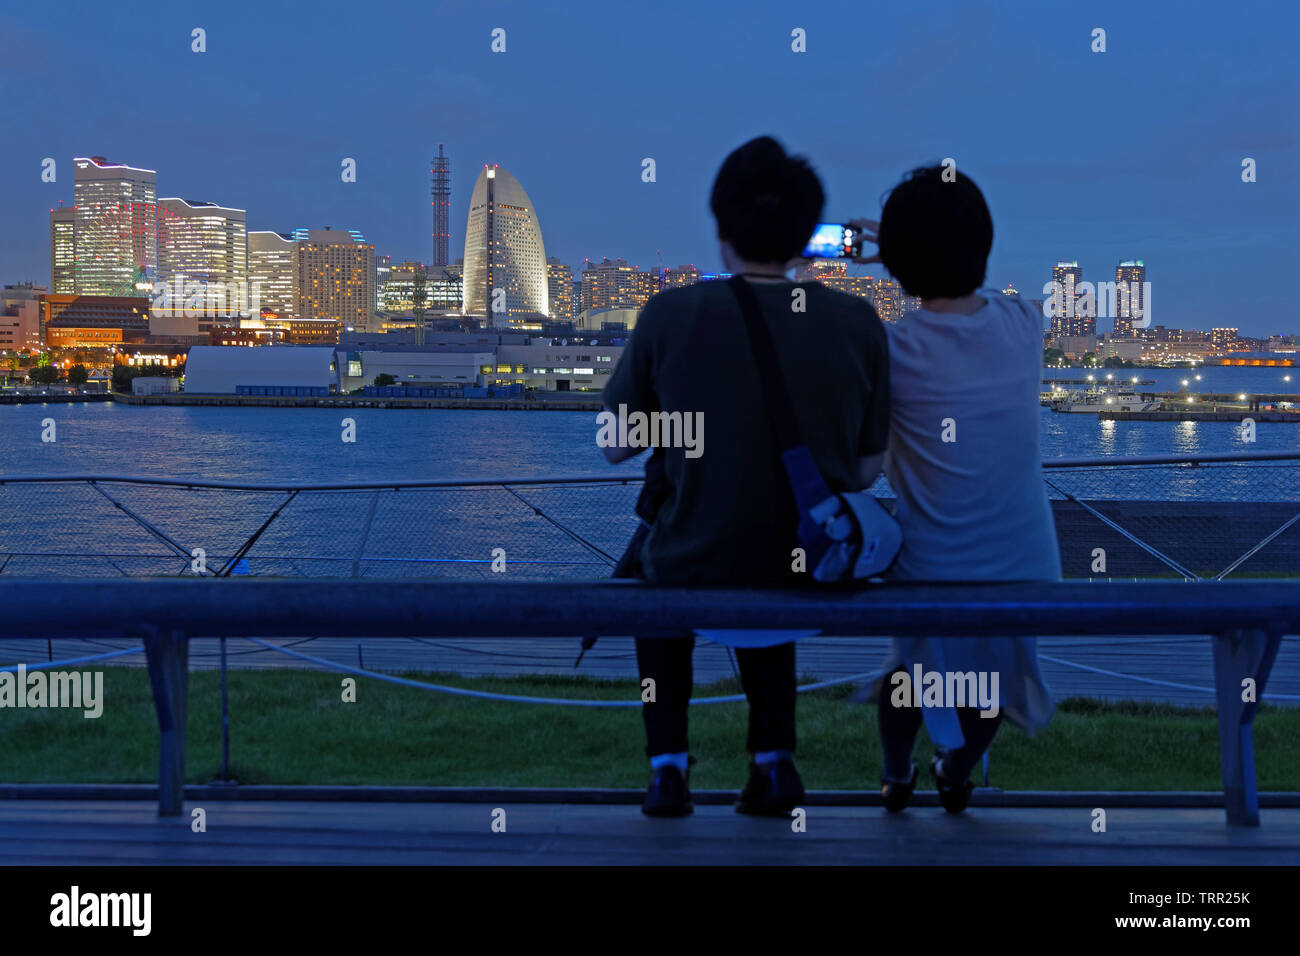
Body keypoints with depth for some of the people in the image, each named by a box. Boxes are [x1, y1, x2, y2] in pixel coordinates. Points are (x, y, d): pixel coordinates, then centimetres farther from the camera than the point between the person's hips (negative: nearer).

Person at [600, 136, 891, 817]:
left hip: (697, 581, -2)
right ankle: (774, 760, 23)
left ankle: (669, 763, 22)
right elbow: (867, 470, 0)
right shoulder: (858, 323, -8)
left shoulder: (670, 315, -13)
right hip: (814, 584, 2)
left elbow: (613, 447, -1)